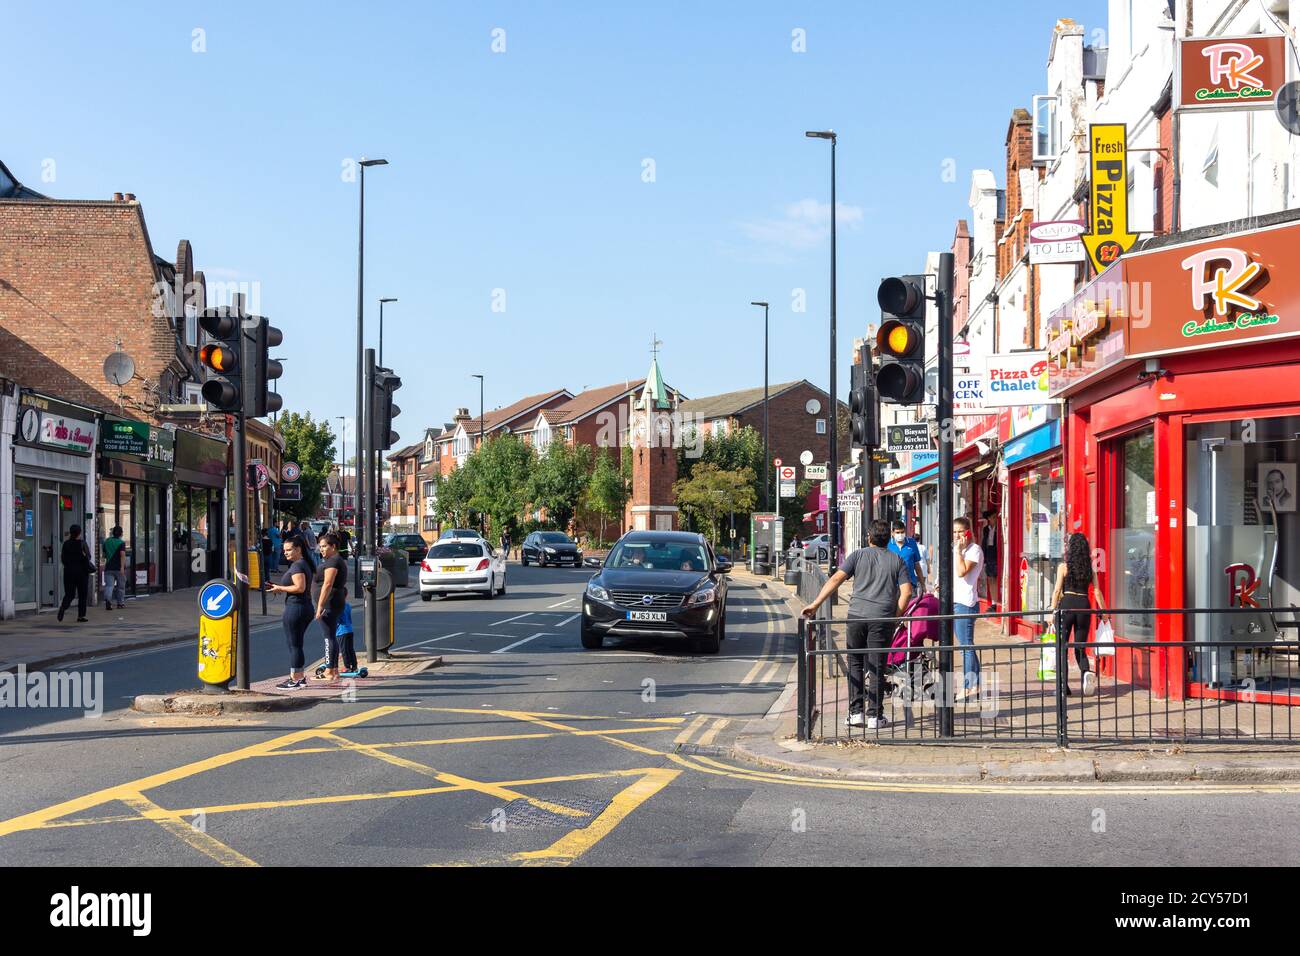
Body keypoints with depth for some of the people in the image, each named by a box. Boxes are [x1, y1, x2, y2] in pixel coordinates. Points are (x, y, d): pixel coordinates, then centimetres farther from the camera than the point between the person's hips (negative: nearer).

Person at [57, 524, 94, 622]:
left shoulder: (66, 544, 0)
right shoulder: (82, 543, -9)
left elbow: (63, 559, 4)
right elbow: (88, 557, -10)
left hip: (68, 571, 3)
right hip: (81, 571, -3)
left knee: (69, 593, 8)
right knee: (82, 594, 7)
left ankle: (63, 607, -21)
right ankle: (81, 615, 5)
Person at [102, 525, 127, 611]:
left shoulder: (107, 541, 9)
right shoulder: (121, 543, -7)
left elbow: (104, 554, 22)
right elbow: (122, 555, -20)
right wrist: (122, 567, -26)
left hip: (108, 567, 3)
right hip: (118, 568, -3)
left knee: (109, 585, -6)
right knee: (121, 586, 12)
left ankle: (107, 599, -31)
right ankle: (120, 603, 20)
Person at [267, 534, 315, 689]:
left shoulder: (297, 566, -15)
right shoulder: (306, 564, 15)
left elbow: (300, 587, -25)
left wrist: (280, 588, -14)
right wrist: (282, 589, 14)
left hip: (295, 607, -10)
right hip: (306, 607, 10)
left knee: (293, 645, -3)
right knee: (296, 644, 17)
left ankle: (295, 680, 1)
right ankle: (300, 677, 21)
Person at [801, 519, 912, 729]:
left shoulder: (858, 555, 6)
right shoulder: (897, 560, 8)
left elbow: (836, 579, -4)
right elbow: (906, 592, -1)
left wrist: (815, 604, -7)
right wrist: (896, 617, 7)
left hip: (857, 615, 0)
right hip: (882, 618, 0)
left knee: (855, 664, 12)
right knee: (877, 667, 5)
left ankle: (856, 712, 9)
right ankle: (874, 716, 6)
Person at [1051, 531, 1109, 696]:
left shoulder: (1063, 567, -2)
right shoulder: (1090, 568, 7)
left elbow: (1057, 590, -4)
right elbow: (1096, 591, 7)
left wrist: (1052, 610, 0)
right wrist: (1104, 610, 17)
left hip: (1067, 604, -3)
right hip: (1084, 605, 3)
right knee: (1080, 647, 12)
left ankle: (1063, 686, 2)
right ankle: (1087, 672, -18)